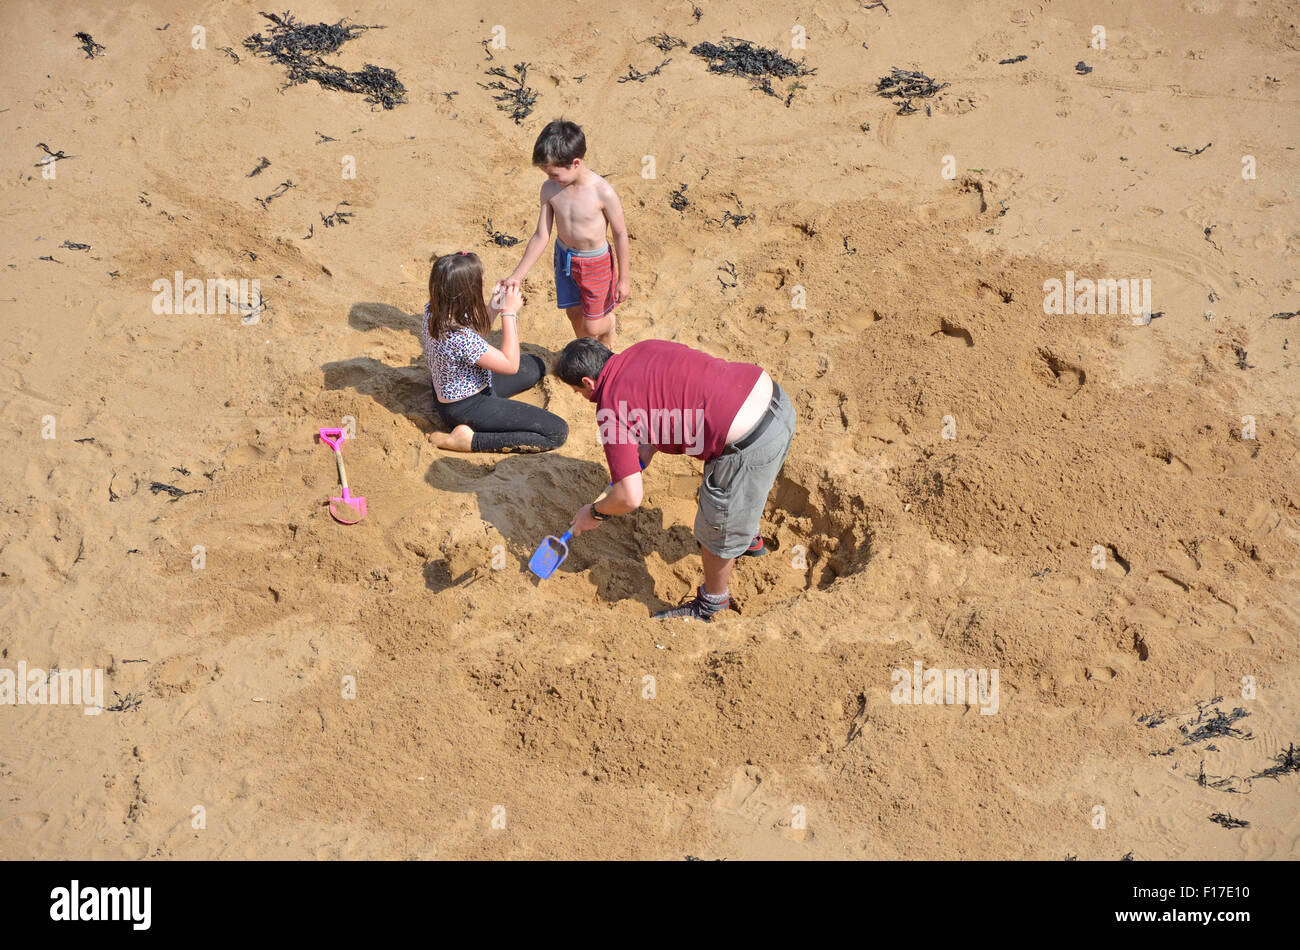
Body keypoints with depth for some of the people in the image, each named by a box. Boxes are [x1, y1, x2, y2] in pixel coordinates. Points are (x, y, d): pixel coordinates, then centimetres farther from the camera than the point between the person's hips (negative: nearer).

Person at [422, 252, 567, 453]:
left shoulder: (432, 311, -9)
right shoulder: (458, 337, -36)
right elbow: (510, 365, -23)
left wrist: (493, 309, -1)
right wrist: (509, 313, -18)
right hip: (465, 409, -10)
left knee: (536, 366, 23)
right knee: (557, 432, -14)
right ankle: (469, 440, -11)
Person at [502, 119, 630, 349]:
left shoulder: (602, 192, -27)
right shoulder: (550, 189, -14)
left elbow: (620, 234, -15)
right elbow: (541, 236, -7)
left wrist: (623, 278, -8)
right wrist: (517, 276, -9)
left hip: (595, 263, -4)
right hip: (564, 257, 4)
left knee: (592, 326, 6)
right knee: (574, 313, 20)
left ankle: (609, 323, 44)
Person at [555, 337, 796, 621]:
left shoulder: (611, 408, -11)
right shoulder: (643, 348, 11)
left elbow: (630, 498, -12)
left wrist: (595, 514, 9)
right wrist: (649, 447, 23)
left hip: (750, 445, -8)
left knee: (717, 533, 18)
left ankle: (713, 603, 44)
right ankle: (749, 540, 68)